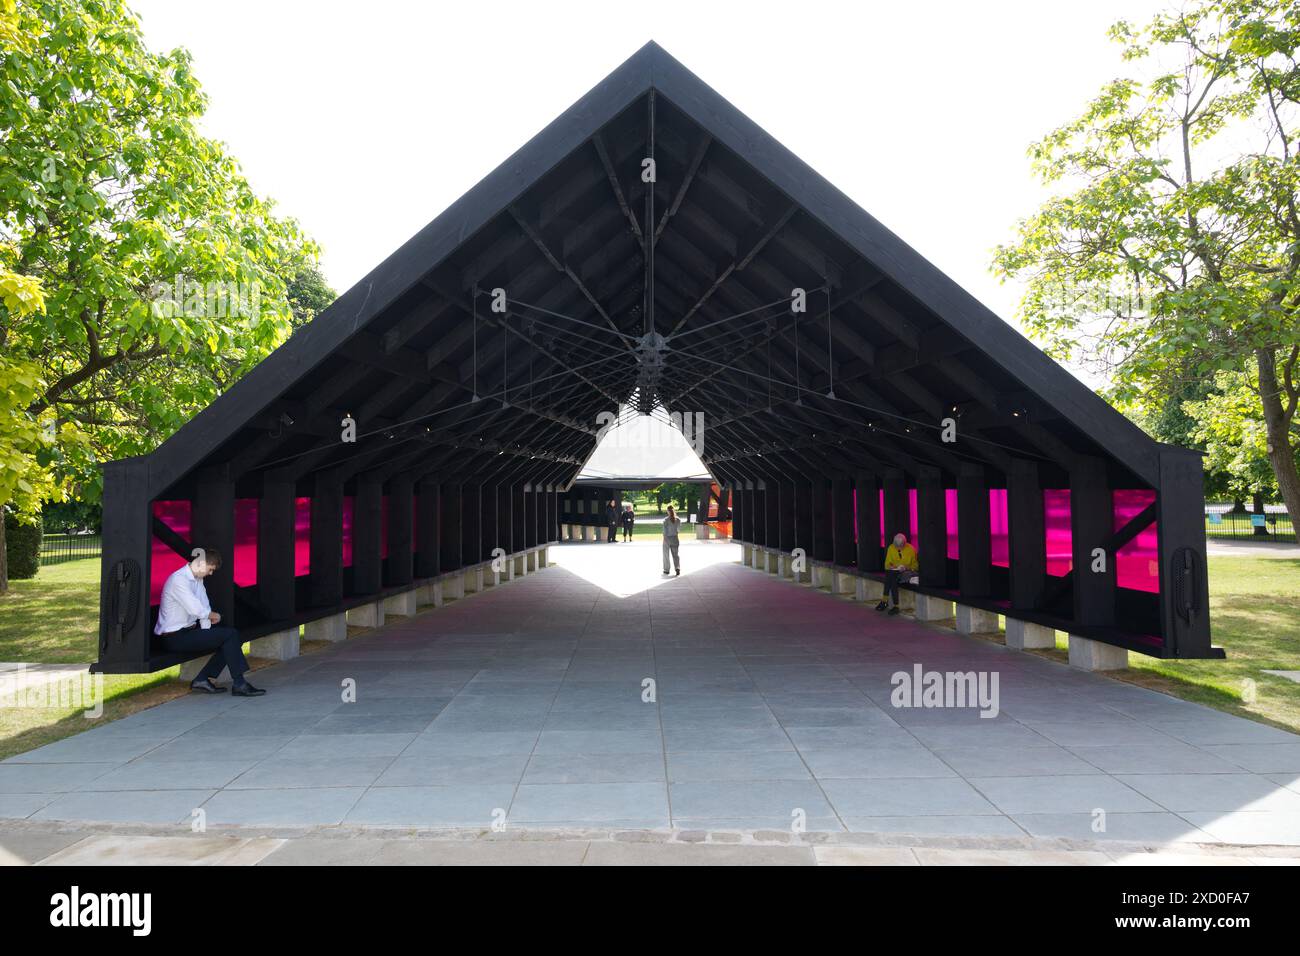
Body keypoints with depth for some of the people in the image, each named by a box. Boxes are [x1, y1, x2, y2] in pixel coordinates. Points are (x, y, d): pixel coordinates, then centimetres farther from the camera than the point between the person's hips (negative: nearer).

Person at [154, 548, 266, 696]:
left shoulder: (197, 578, 9)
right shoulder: (178, 580, -20)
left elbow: (204, 607, 8)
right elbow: (196, 610, -25)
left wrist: (207, 632, -2)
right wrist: (214, 616, -6)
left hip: (189, 630, 10)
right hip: (175, 637, -10)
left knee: (232, 638, 4)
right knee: (230, 635, -16)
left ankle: (202, 680, 2)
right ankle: (238, 684, -10)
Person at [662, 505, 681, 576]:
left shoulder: (666, 520, -14)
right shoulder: (677, 519, -3)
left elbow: (665, 530, -16)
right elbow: (679, 527, 11)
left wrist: (665, 538, -13)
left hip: (667, 538, -3)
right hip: (675, 538, 3)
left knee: (666, 555, 11)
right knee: (676, 554, 8)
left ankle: (666, 570, 19)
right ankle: (677, 568, -11)